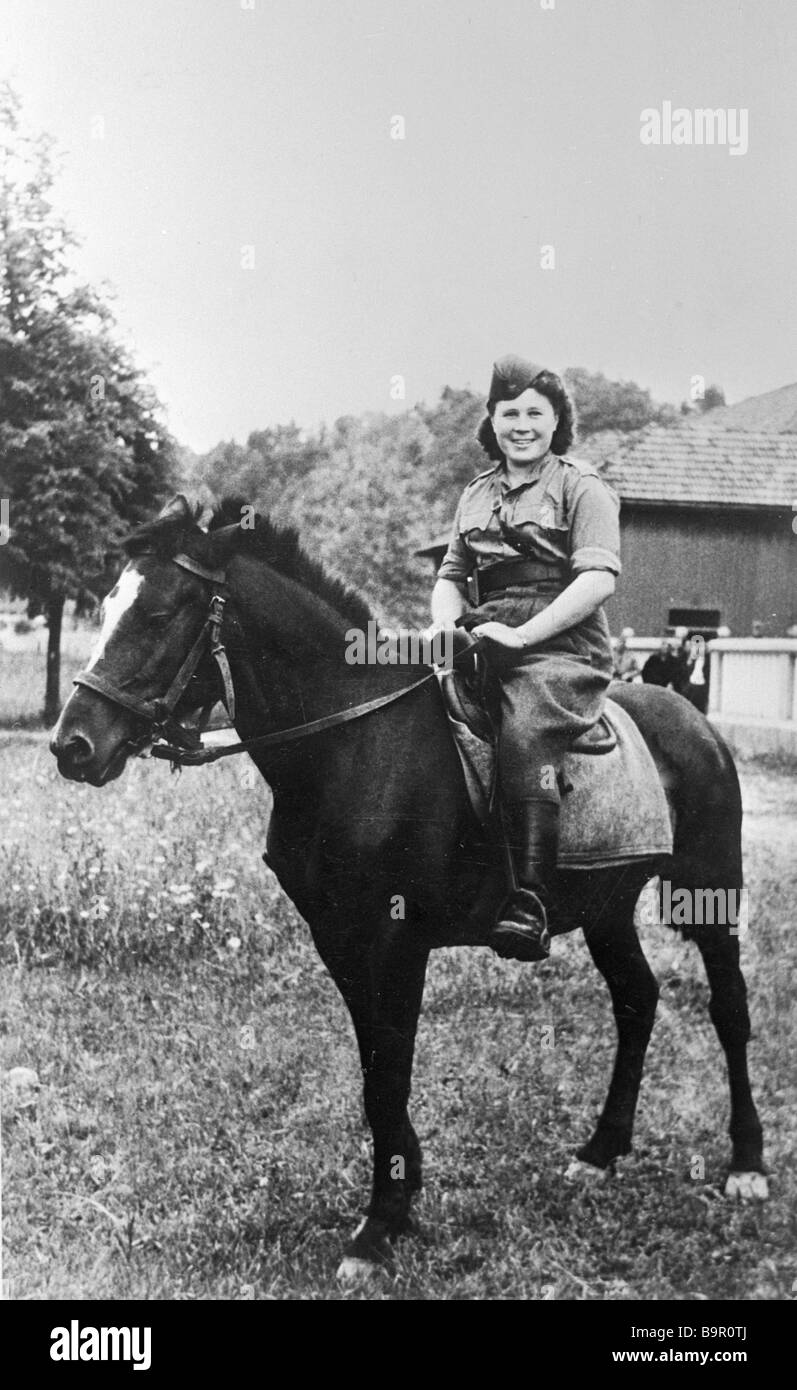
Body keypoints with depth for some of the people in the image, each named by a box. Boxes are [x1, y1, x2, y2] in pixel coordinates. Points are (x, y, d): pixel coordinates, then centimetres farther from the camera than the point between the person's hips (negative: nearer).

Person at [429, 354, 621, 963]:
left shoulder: (581, 487, 3)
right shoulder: (477, 494, 21)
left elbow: (598, 578, -10)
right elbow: (450, 576, 24)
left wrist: (522, 634, -17)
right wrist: (446, 623, 1)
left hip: (563, 649, -6)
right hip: (483, 646, 6)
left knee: (523, 732, -34)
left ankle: (530, 899, -38)